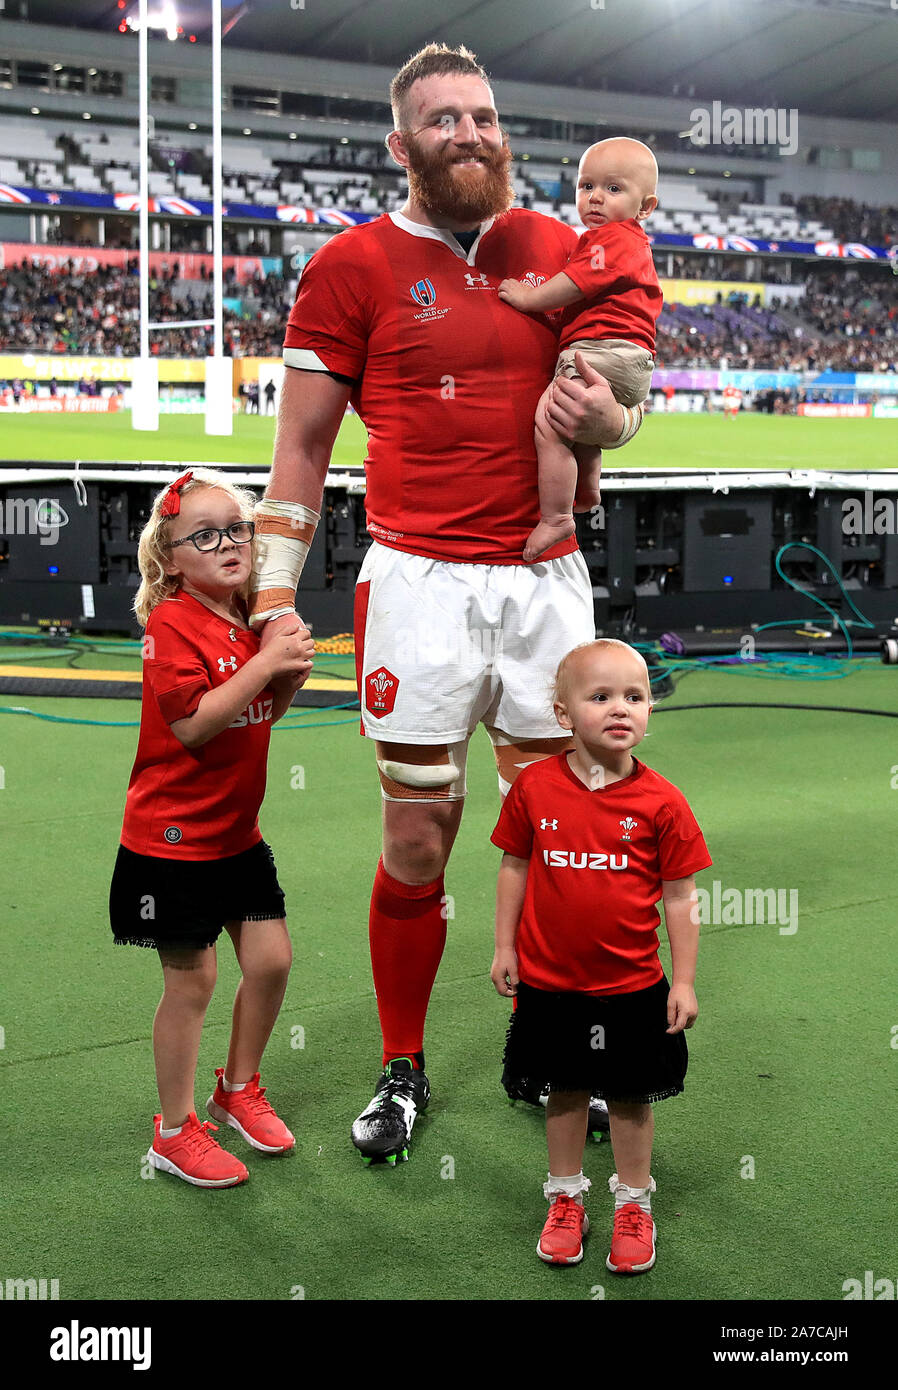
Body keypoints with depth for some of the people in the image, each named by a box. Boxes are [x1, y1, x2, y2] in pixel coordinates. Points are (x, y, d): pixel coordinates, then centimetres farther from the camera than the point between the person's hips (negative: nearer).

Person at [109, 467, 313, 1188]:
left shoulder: (252, 621, 6)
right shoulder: (171, 623, -17)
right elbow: (193, 723, -27)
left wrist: (290, 680, -4)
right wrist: (265, 663, -27)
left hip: (237, 831, 7)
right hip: (173, 837, -7)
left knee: (271, 959, 9)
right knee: (192, 980, 0)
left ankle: (239, 1089, 33)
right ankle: (175, 1133, 16)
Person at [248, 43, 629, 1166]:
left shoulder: (559, 250, 10)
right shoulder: (353, 264, 0)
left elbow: (610, 410, 19)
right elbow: (303, 444, 2)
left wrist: (601, 416, -5)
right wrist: (274, 593, -4)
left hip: (546, 575, 3)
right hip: (420, 579, -3)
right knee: (417, 838, 2)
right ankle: (403, 1069, 20)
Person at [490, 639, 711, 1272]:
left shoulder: (662, 802, -10)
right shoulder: (534, 788, -7)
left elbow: (681, 896, -5)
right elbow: (516, 869, 5)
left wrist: (683, 981, -4)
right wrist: (505, 947, 6)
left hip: (632, 988, -1)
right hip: (550, 982, 1)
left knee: (632, 1098, 12)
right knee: (566, 1093, 15)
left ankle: (634, 1204, 31)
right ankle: (567, 1199, 33)